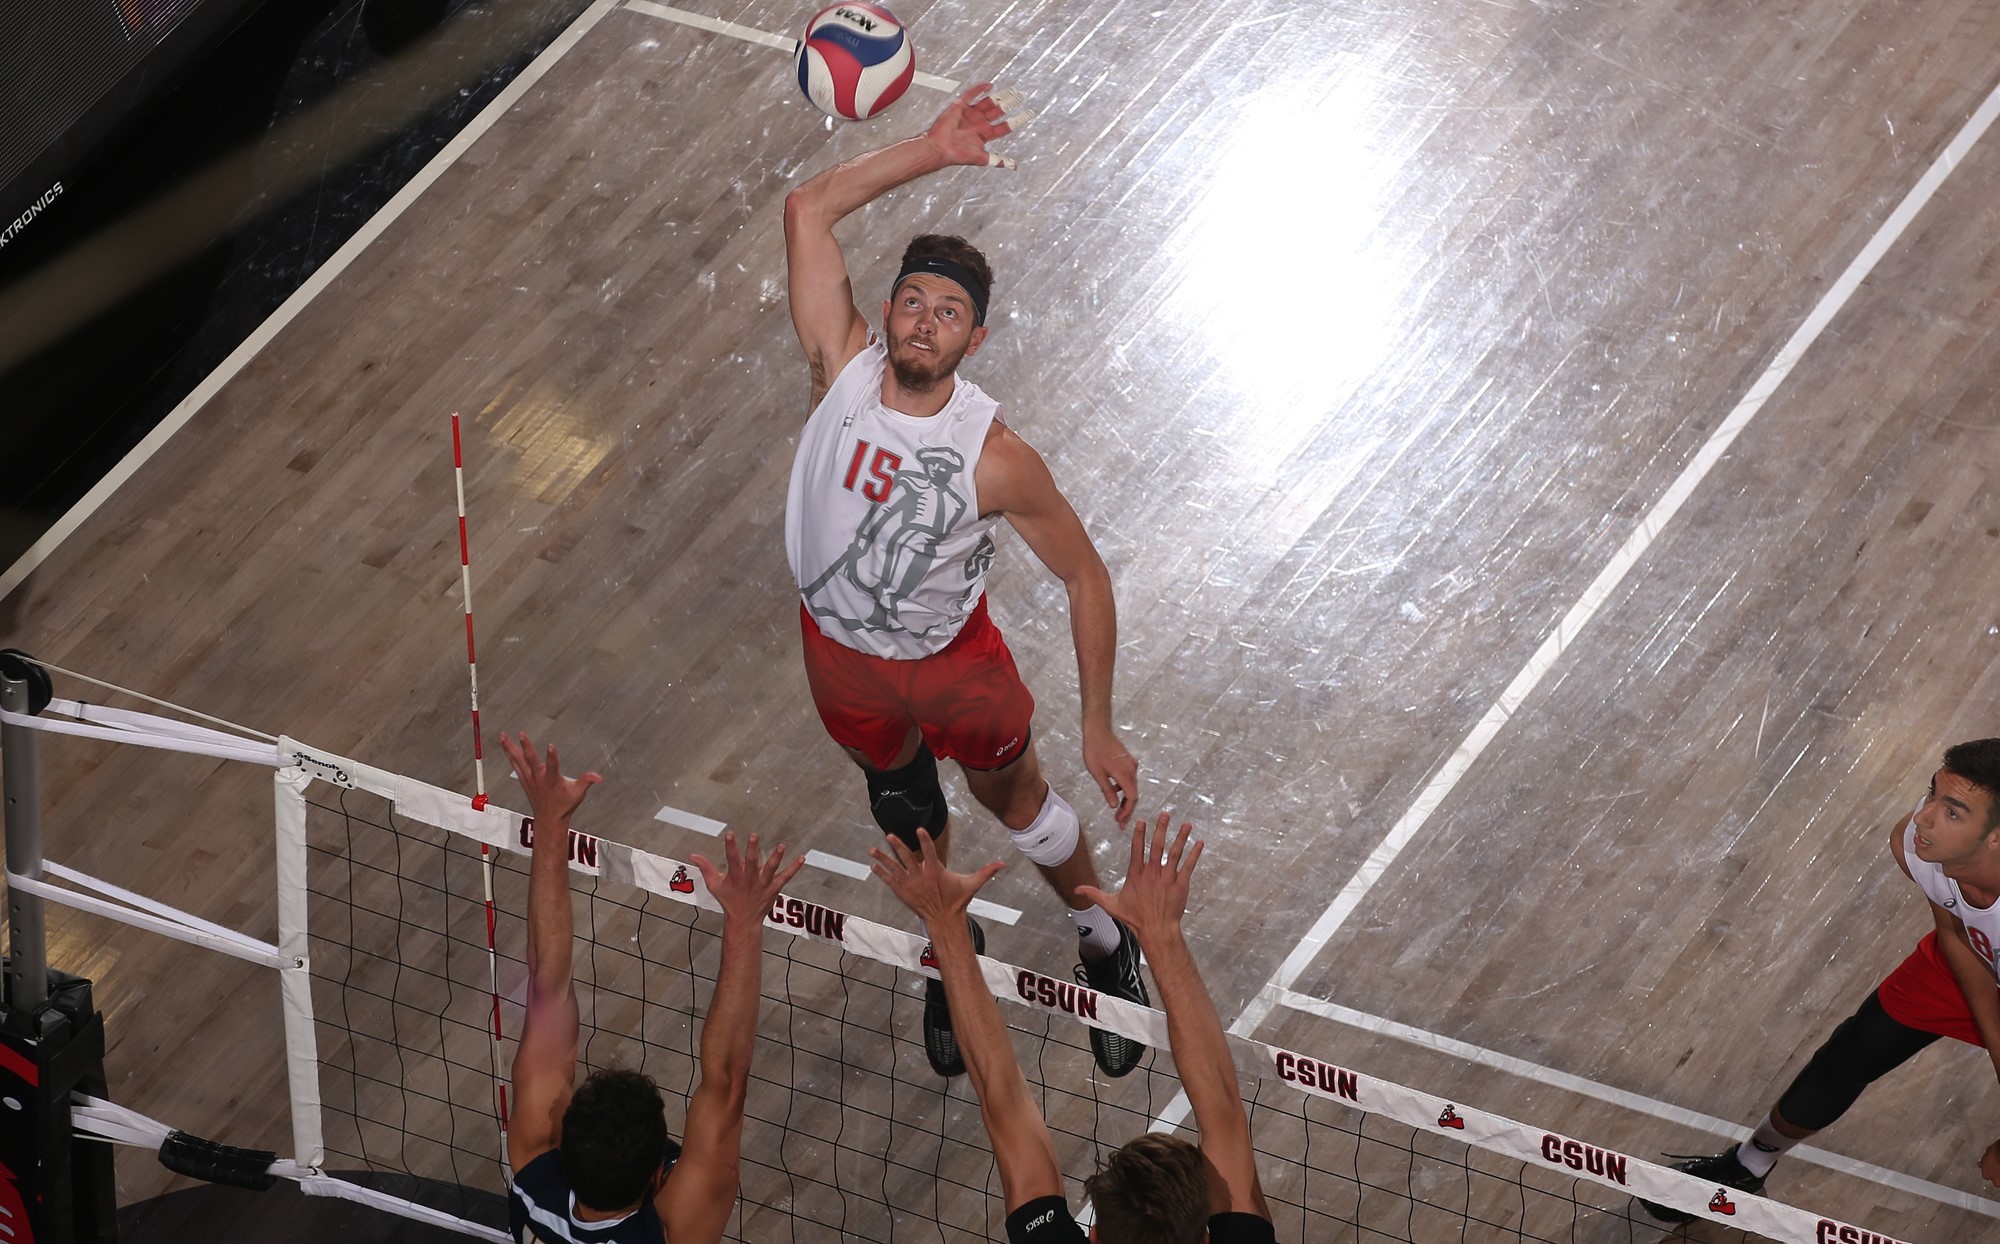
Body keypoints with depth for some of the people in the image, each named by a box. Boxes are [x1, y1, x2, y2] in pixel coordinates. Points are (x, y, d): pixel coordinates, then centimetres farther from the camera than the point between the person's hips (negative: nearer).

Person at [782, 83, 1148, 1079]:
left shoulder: (997, 460, -30)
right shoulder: (845, 370, -24)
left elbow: (1084, 575, -18)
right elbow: (809, 209, -26)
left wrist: (1100, 729, -17)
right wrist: (933, 151, -32)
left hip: (951, 660, -3)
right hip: (840, 652, 3)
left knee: (1015, 801, 20)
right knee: (904, 813, 25)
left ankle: (1105, 946, 47)